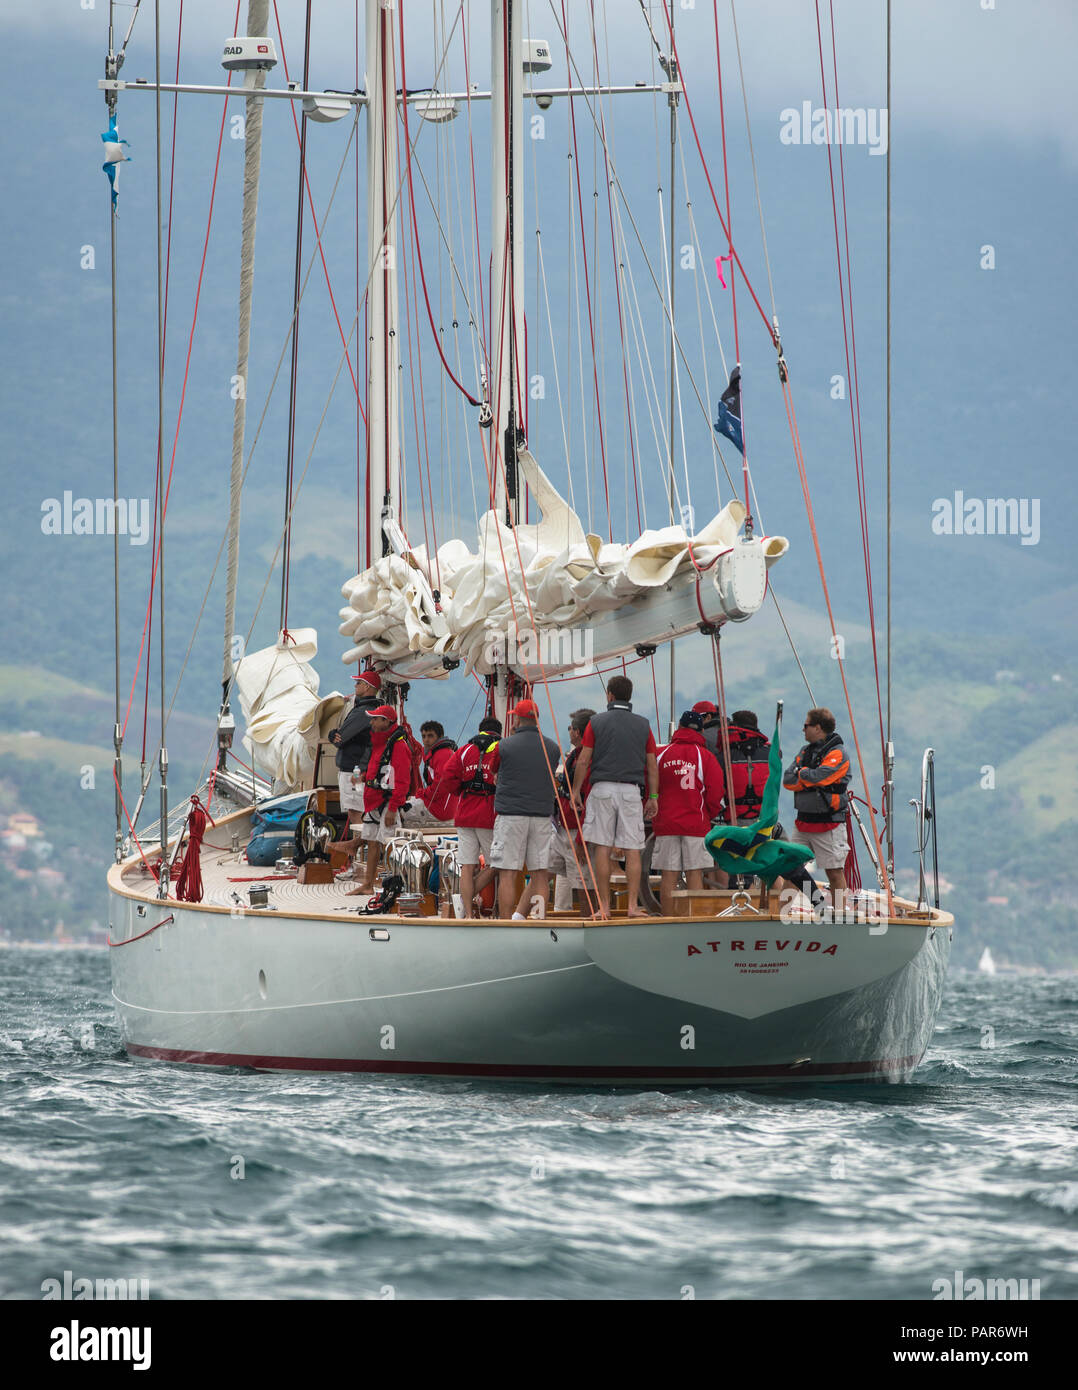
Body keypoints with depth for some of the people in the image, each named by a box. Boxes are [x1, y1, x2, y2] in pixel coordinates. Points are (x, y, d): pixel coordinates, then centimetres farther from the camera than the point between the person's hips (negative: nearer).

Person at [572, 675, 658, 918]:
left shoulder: (597, 722, 2)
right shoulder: (643, 725, 8)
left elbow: (583, 761, -1)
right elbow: (652, 766, 9)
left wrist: (575, 791, 7)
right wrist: (653, 797, 14)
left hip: (603, 788, -1)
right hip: (631, 791, 1)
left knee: (602, 849, 0)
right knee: (632, 850, 1)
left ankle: (604, 906, -2)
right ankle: (633, 905, -4)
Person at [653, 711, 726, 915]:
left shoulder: (662, 755, 3)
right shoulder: (706, 756, -2)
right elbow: (716, 793, -5)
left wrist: (654, 816, 18)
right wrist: (708, 816, 11)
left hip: (665, 823, 1)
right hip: (696, 825, -1)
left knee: (668, 875, 1)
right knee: (695, 874, -1)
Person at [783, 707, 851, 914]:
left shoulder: (837, 754, -9)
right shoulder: (806, 751, 15)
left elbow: (819, 777, -24)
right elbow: (787, 780, 5)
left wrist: (802, 773, -4)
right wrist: (809, 778, -10)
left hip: (828, 825, -7)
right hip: (803, 823, 7)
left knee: (835, 873, -2)